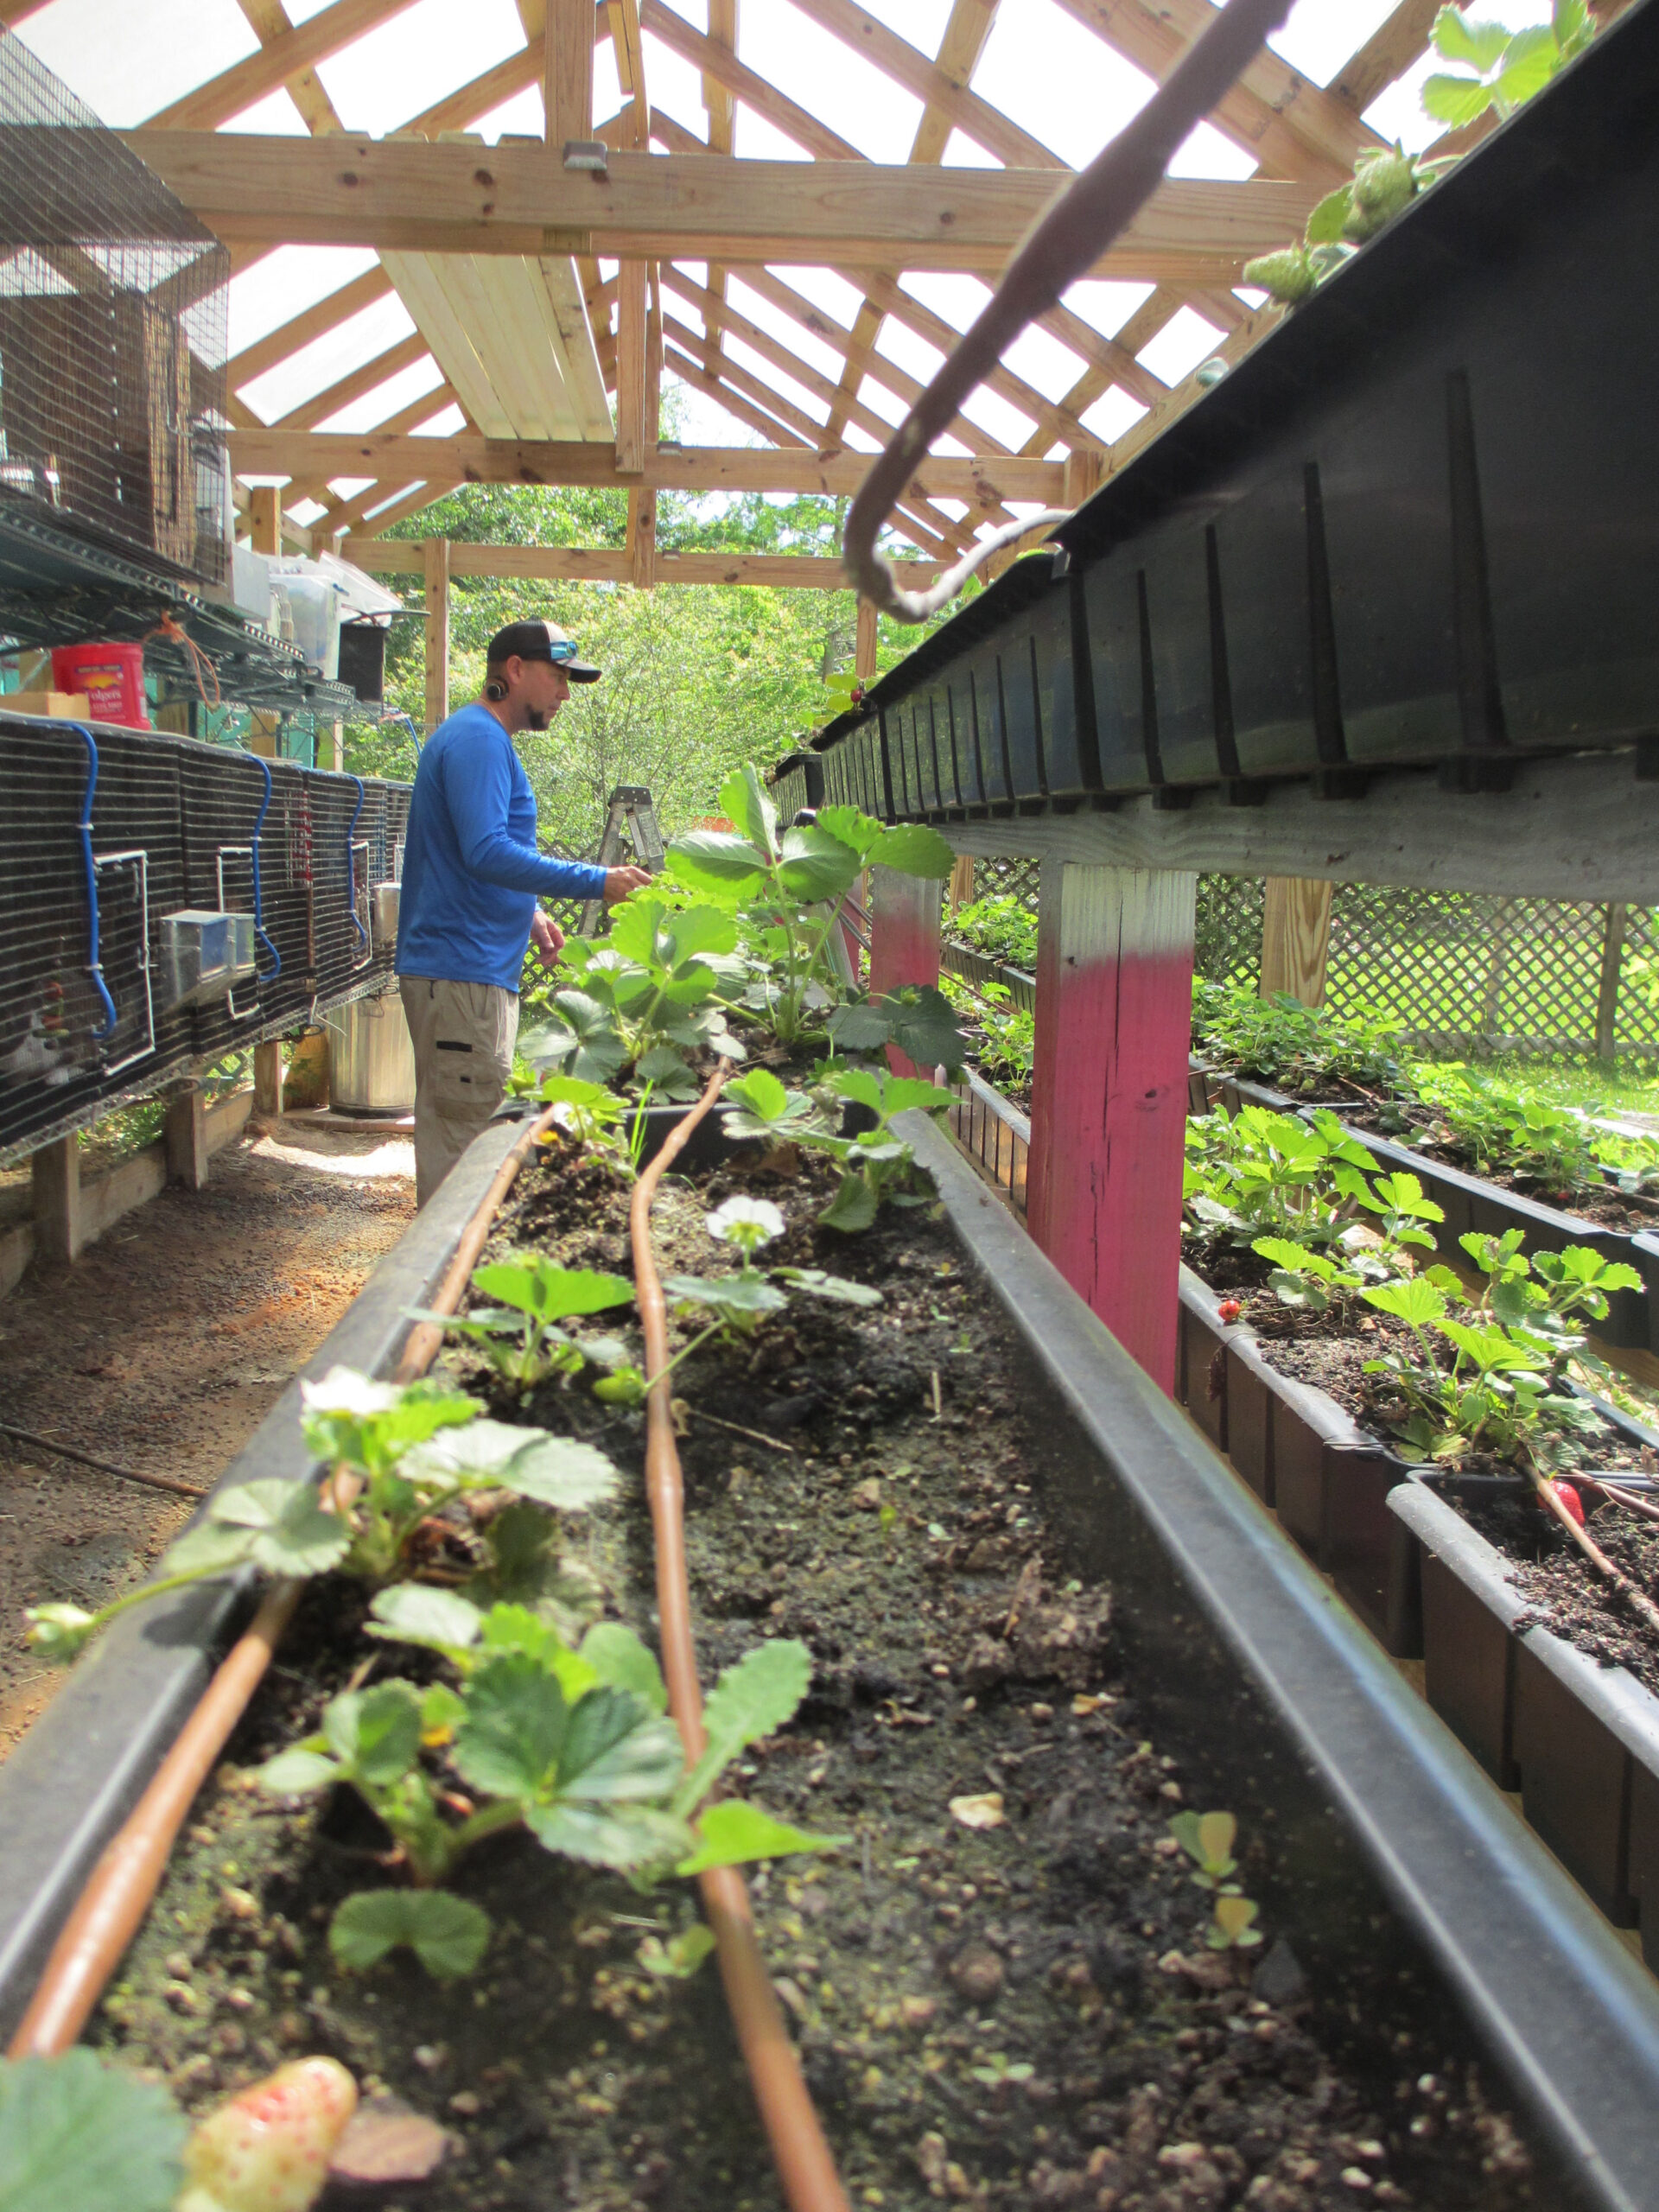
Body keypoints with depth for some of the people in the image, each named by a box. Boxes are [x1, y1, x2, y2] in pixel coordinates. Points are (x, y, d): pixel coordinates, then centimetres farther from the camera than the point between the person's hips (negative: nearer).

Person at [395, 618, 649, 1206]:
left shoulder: (485, 740, 21)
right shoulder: (477, 739, -12)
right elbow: (487, 853, -25)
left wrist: (529, 914, 17)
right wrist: (595, 882, -25)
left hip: (479, 968, 11)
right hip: (462, 973, -11)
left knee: (454, 1131, 15)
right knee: (463, 1136, -8)